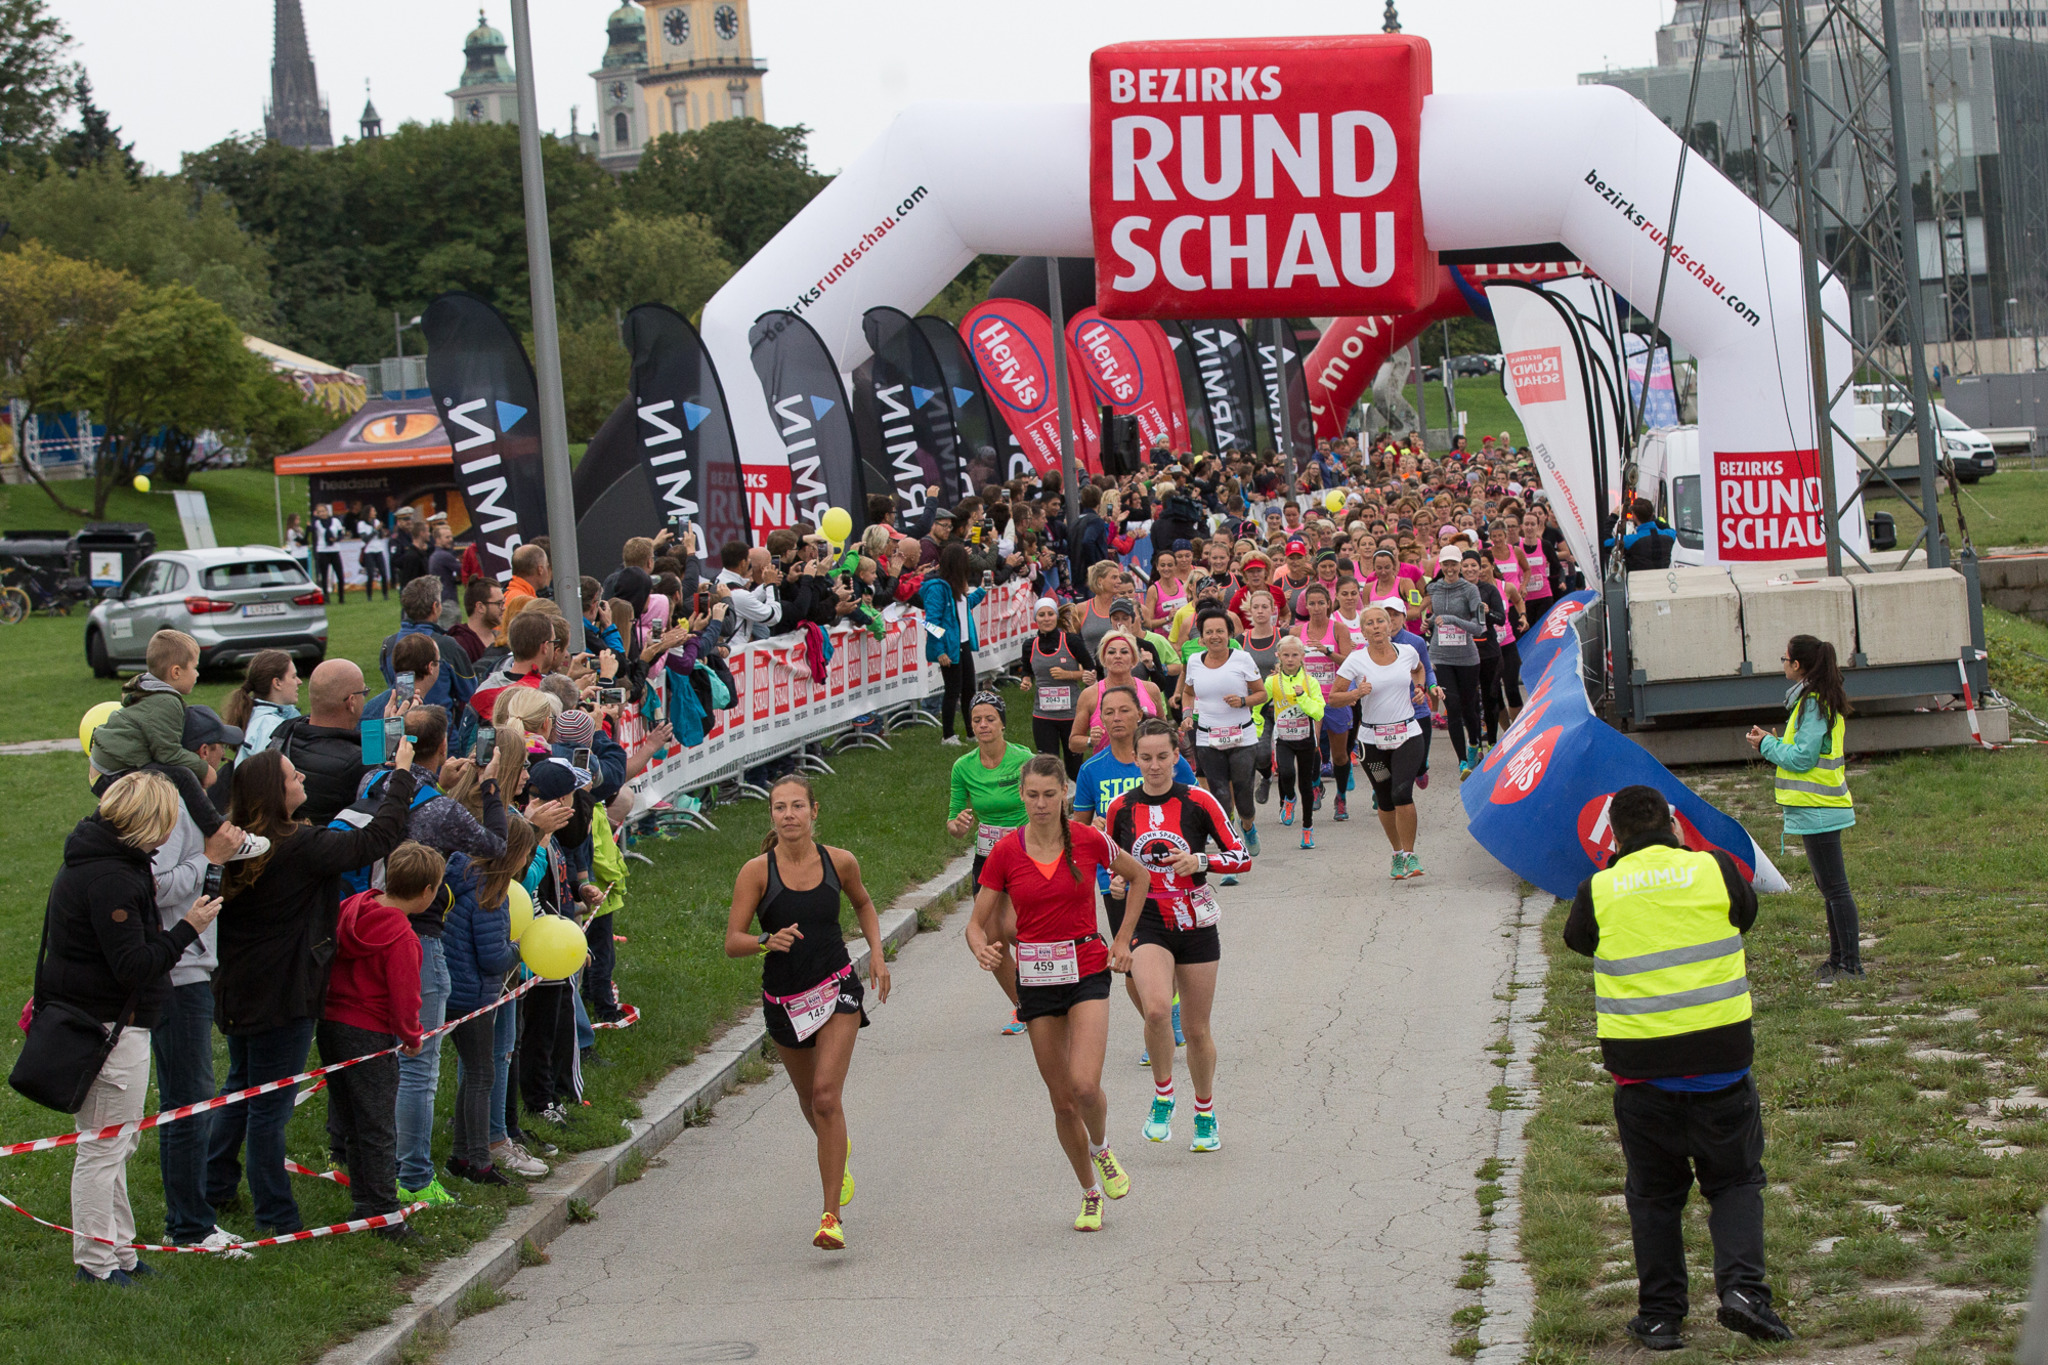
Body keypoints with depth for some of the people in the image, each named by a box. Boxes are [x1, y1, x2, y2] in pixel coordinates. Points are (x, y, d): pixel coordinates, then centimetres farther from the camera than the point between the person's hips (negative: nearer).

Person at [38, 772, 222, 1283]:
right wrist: (186, 928, -19)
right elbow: (134, 965, -25)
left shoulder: (93, 860, 9)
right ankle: (97, 1262, 8)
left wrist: (148, 899, 11)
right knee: (104, 1147, -1)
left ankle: (115, 1248, 31)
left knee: (117, 1143, 21)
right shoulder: (112, 879, -24)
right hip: (112, 1026, -11)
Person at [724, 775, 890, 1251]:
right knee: (808, 1095, 19)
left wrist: (876, 954, 4)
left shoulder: (840, 862, -6)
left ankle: (831, 1216, -13)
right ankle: (837, 1154, 54)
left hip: (837, 989, -1)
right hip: (783, 998, 1)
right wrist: (767, 941, -34)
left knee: (826, 1095, -15)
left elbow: (863, 905, 17)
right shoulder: (757, 871, -12)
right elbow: (732, 942, -14)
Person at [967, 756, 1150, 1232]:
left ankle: (1102, 1150, 14)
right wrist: (984, 949, -22)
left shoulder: (1089, 840, -6)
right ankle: (1090, 1193, 25)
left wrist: (1123, 940, 9)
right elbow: (978, 924, 1)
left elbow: (1138, 875, 13)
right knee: (1062, 1100, 6)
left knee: (1084, 1085, -19)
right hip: (1035, 977, 2)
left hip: (1087, 970, -2)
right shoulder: (1005, 853, -4)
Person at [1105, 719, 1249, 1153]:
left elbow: (1242, 857, -3)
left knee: (1196, 1030, 8)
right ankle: (1162, 1097, -4)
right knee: (1156, 1009, -26)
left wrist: (1200, 861, -19)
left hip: (1196, 926, 0)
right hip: (1147, 925, 0)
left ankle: (1206, 1116, 30)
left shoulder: (1197, 802, -6)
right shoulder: (1121, 808, 1)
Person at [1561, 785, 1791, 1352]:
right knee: (1735, 1180, 13)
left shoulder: (1599, 890, -1)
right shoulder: (1714, 869, -1)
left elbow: (1577, 939, 19)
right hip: (1720, 1051, 0)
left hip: (1640, 1064, 0)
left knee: (1653, 1193, 14)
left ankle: (1660, 1315, 14)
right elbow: (1745, 914, 20)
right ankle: (1742, 1285, -7)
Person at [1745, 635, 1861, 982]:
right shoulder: (1822, 700, 14)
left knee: (1834, 887, -7)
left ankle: (1851, 965, -5)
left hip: (1818, 810, -11)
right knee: (1829, 886, 16)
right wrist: (1772, 742, 8)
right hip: (1823, 807, 11)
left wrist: (1767, 745, -6)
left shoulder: (1812, 704, -17)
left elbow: (1802, 758, -20)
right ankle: (1838, 959, 24)